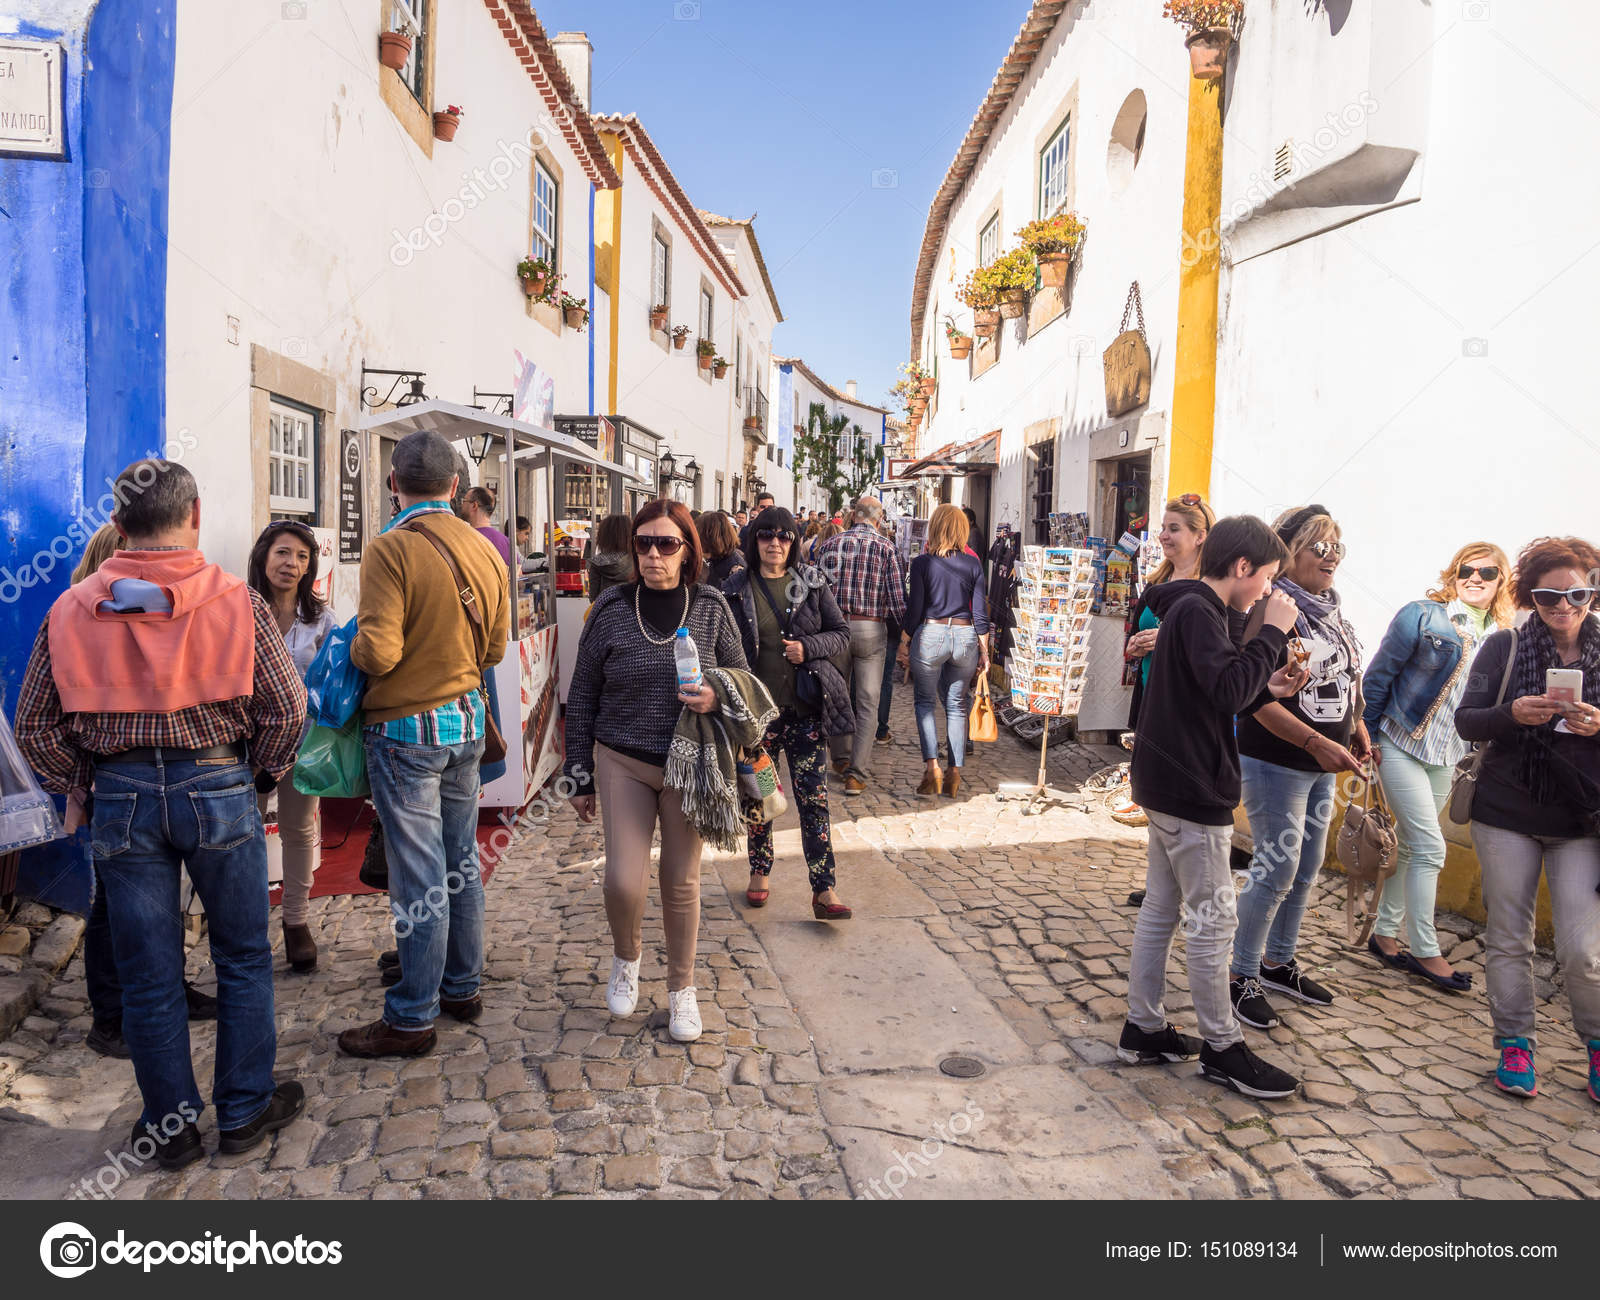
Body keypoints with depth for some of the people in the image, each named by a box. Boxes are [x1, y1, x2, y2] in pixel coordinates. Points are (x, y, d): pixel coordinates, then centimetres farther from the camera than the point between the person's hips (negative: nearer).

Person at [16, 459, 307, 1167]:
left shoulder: (72, 609, -1)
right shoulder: (237, 601, -8)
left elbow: (34, 724, 2)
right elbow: (286, 709, -9)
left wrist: (76, 786, 17)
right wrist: (261, 776, 7)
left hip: (120, 795, 2)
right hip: (217, 785, -2)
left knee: (148, 974, 13)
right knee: (242, 957, 14)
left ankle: (169, 1127, 27)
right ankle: (243, 1110, 26)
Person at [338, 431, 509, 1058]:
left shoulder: (391, 549, -15)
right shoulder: (484, 551, 4)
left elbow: (379, 653, -21)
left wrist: (352, 644, 0)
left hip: (407, 729, -6)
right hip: (467, 722, 6)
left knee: (418, 876, 0)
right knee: (462, 863, 16)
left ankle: (411, 1017, 12)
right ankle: (462, 987, 30)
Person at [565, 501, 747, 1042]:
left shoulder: (712, 609, -2)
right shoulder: (611, 610, -3)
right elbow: (581, 698, 3)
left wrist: (716, 698, -16)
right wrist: (580, 777, 3)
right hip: (623, 763, 0)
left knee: (681, 881, 9)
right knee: (624, 881, -7)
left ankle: (681, 990, 30)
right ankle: (626, 957, 27)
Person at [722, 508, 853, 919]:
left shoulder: (813, 584, 3)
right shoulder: (735, 589, 1)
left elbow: (842, 633, 7)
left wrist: (808, 647, -12)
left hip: (805, 709, 0)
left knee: (813, 800, -1)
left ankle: (823, 891, 4)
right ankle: (760, 872, 33)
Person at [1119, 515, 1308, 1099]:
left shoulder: (1191, 608, 15)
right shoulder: (1197, 611, -16)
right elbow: (1228, 689, -29)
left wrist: (1267, 690, 6)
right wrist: (1273, 631, -20)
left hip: (1168, 786, 10)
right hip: (1192, 790, -10)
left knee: (1161, 908, 15)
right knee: (1212, 919, 0)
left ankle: (1144, 1028, 25)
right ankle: (1221, 1048, 13)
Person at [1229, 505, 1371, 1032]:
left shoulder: (1330, 611, 9)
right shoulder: (1272, 609, -17)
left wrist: (1356, 728, 9)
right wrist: (1316, 742, -25)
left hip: (1322, 767, 8)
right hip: (1276, 764, -8)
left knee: (1306, 869, 16)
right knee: (1276, 871, -3)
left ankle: (1278, 962, 33)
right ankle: (1242, 976, 13)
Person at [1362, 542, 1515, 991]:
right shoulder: (1421, 616, -10)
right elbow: (1378, 676, -7)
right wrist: (1369, 736, -7)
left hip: (1448, 756, 5)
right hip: (1403, 746, -5)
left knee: (1410, 845, 13)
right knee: (1430, 848, -6)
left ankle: (1385, 933, 26)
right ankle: (1425, 951, 5)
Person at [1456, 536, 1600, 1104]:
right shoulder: (1504, 647, 0)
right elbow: (1466, 721, -1)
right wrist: (1512, 714, -20)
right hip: (1507, 816, 0)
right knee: (1508, 938, 7)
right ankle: (1515, 1044, 24)